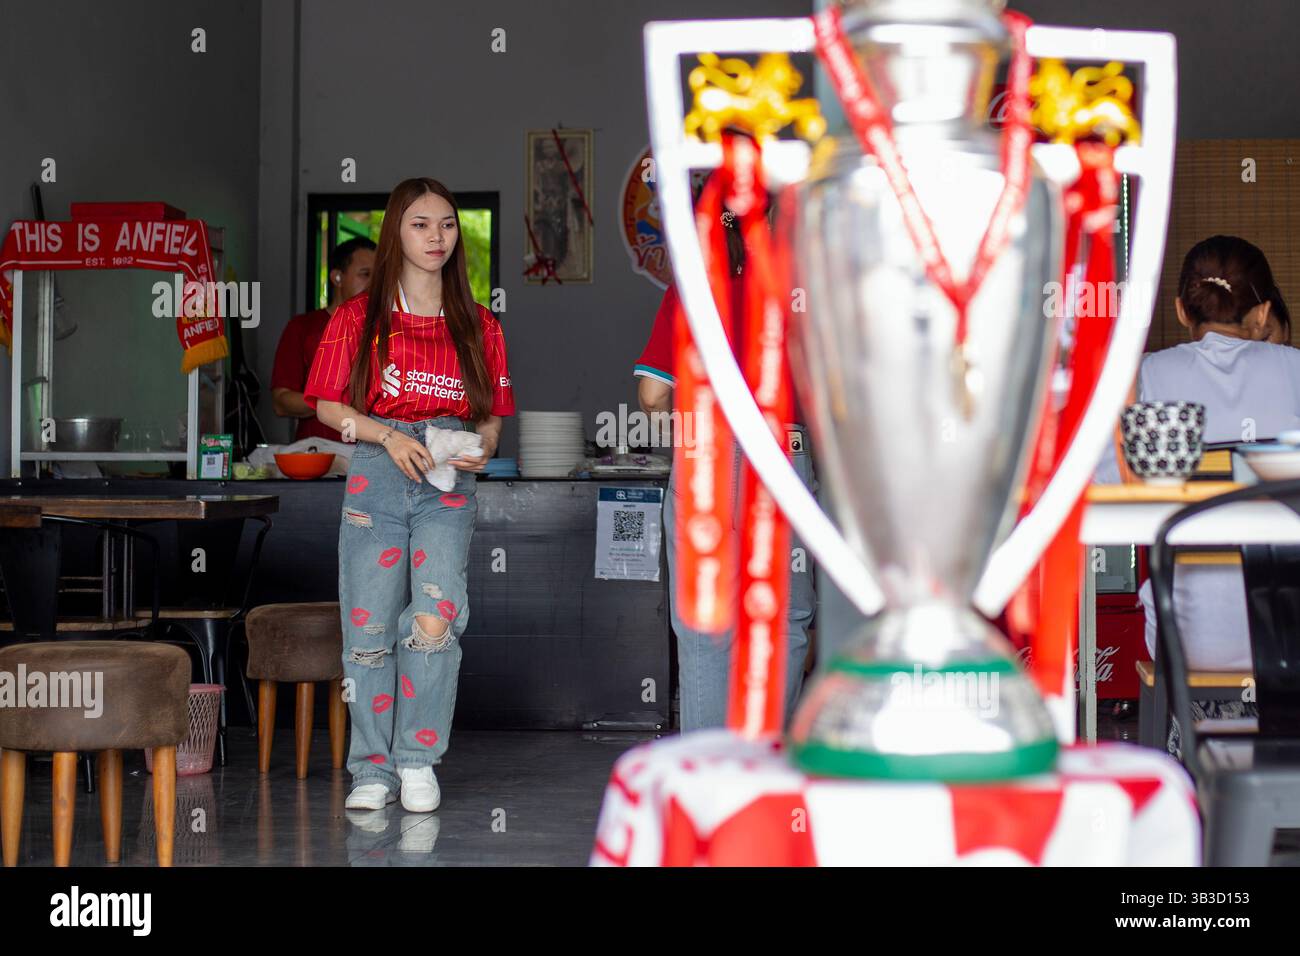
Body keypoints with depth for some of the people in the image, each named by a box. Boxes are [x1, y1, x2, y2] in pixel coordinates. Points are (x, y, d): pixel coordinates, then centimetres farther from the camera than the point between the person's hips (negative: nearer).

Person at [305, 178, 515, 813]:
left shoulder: (478, 326, 12)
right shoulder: (359, 317, 7)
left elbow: (491, 413, 15)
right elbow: (327, 405, 5)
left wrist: (482, 449, -7)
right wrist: (390, 437, -10)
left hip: (449, 481, 0)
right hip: (376, 475, 0)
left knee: (436, 618, -16)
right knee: (369, 625, -2)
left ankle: (417, 760, -2)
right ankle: (373, 769, 9)